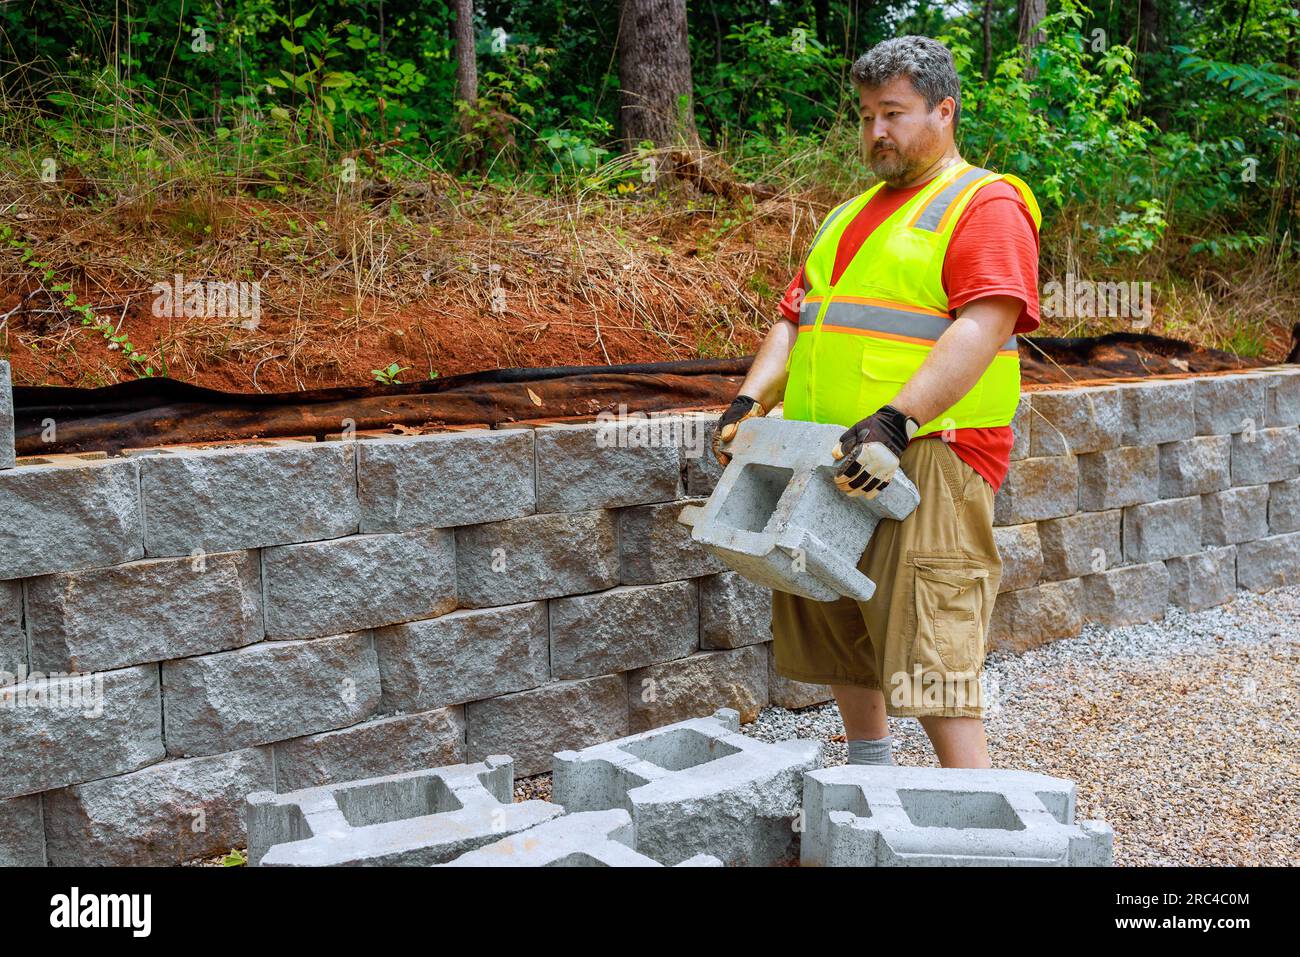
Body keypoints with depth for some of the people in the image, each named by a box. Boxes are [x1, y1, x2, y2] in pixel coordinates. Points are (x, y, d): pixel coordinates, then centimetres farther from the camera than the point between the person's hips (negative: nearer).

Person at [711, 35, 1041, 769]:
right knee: (835, 628, 16)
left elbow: (984, 326, -18)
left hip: (927, 454, -8)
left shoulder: (986, 205, -3)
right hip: (831, 459, 8)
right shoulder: (851, 216, 23)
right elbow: (795, 318, 17)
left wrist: (895, 420, -29)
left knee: (928, 651, -12)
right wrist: (751, 401, 0)